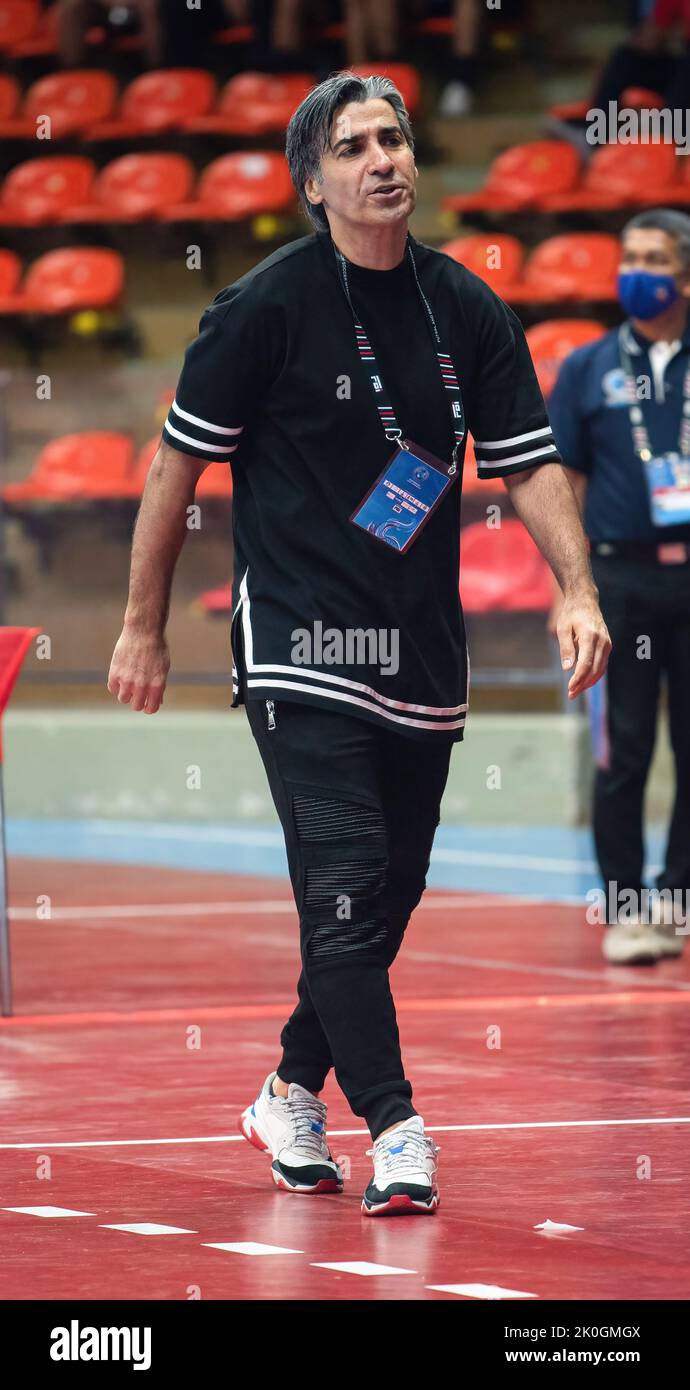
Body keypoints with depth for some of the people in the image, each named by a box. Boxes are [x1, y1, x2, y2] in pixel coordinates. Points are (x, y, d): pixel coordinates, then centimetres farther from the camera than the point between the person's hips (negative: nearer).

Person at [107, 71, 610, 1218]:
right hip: (301, 643, -5)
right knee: (346, 883, -17)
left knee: (388, 901, 10)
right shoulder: (267, 305, -8)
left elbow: (527, 463, 7)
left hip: (424, 658, 5)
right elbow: (180, 463, -1)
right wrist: (145, 626, 1)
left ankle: (293, 1092, 29)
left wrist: (577, 592, -9)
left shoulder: (469, 308, 4)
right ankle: (393, 1127, -17)